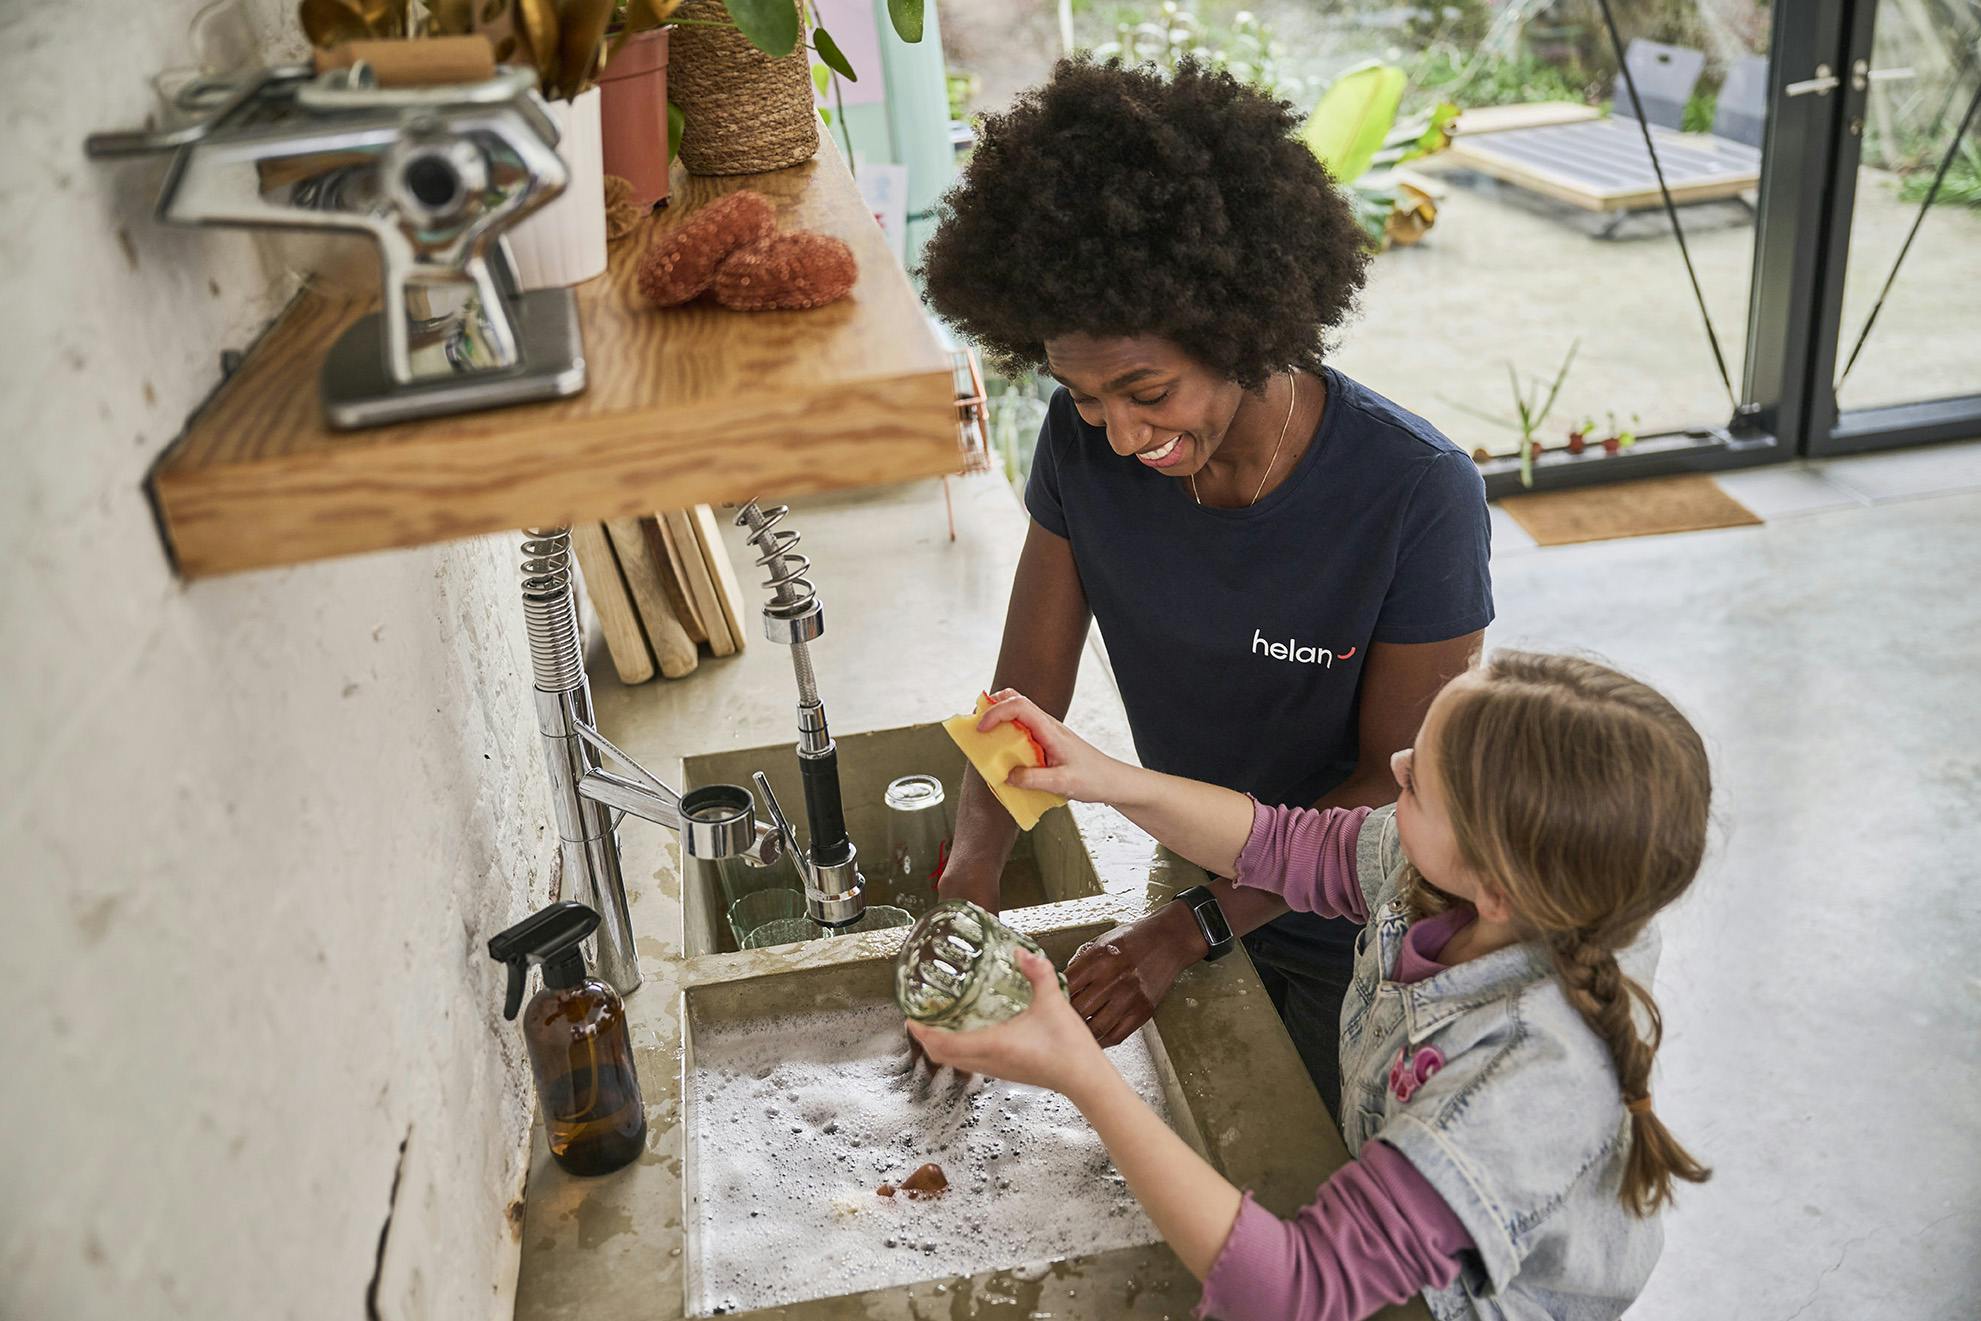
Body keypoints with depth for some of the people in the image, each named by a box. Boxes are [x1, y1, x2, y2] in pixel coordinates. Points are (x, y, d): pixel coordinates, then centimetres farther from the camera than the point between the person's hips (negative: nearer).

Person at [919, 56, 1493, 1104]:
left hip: (1358, 946, -3)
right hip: (1201, 880, 4)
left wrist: (1199, 923, -28)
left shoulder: (1418, 496, -30)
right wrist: (968, 881, -27)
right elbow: (1025, 695, -12)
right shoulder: (1083, 444, -18)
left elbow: (1397, 783, -21)